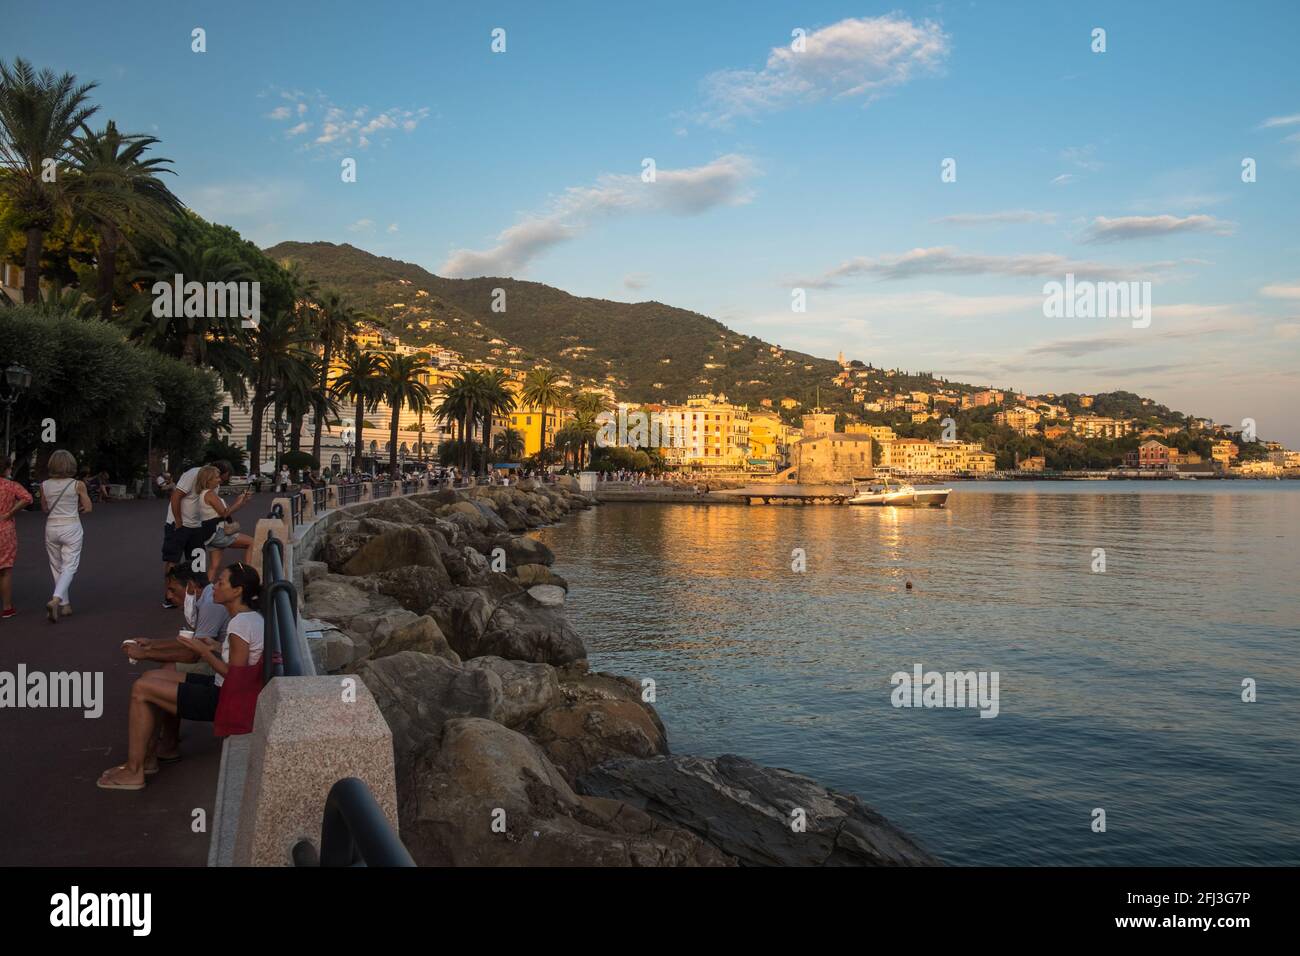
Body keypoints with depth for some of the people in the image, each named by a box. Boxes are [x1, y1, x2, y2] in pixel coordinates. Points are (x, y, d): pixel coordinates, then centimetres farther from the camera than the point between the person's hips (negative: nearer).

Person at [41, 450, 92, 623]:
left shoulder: (45, 485, -1)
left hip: (51, 527, 3)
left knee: (56, 567, 15)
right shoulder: (78, 485, -9)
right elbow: (87, 508, -4)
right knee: (69, 566, -1)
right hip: (71, 526, -3)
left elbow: (44, 509, 9)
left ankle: (65, 605, 19)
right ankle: (56, 600, -23)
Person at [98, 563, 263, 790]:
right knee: (152, 676, 15)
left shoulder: (241, 623, -22)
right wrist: (216, 647, 6)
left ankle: (133, 772, 2)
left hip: (225, 699, -10)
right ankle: (148, 758, 19)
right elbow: (242, 655, 16)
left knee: (141, 689, -8)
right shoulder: (251, 616, 8)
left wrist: (204, 651, -12)